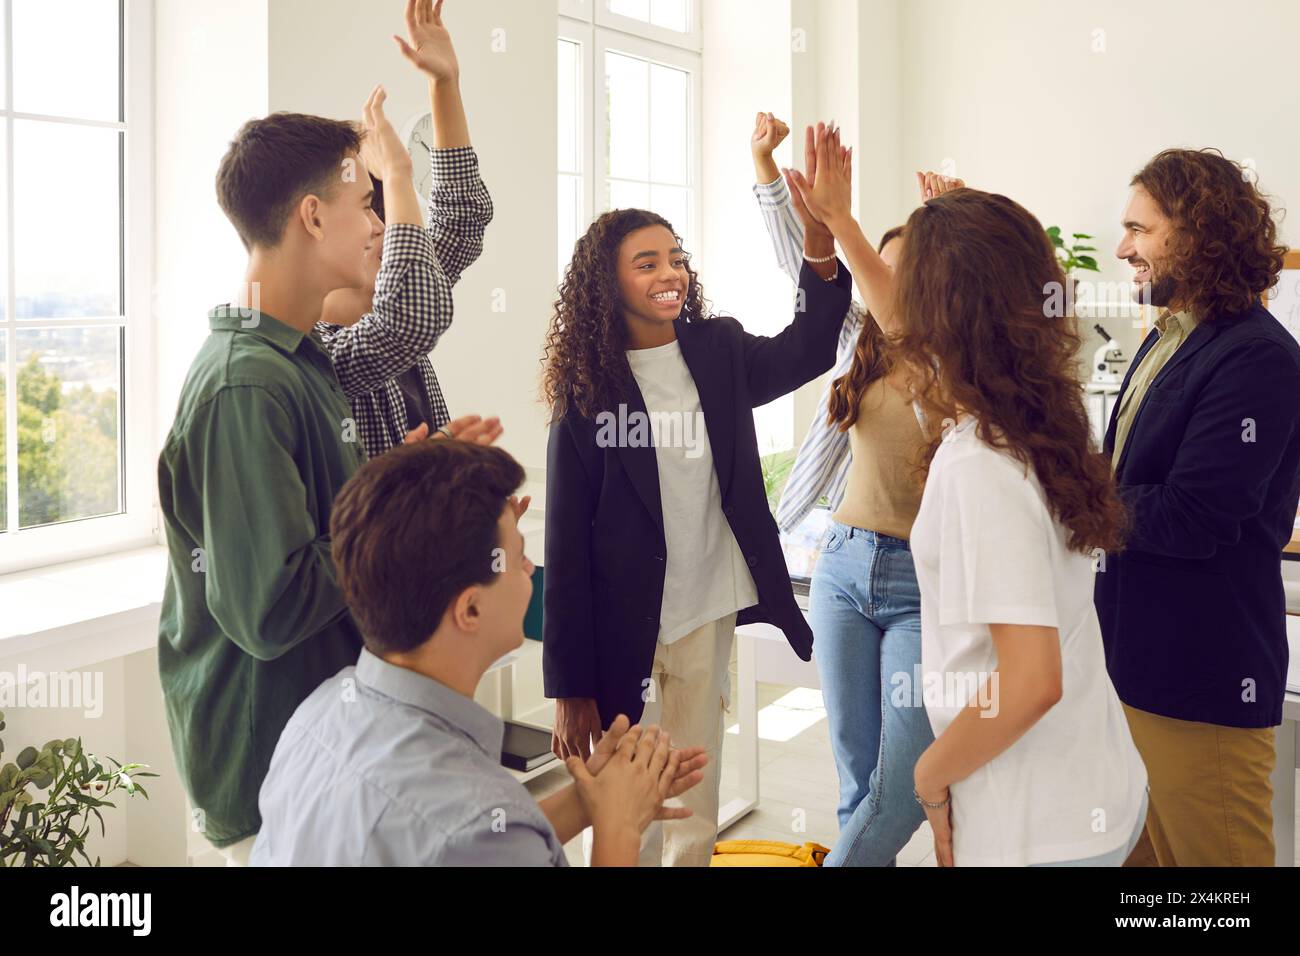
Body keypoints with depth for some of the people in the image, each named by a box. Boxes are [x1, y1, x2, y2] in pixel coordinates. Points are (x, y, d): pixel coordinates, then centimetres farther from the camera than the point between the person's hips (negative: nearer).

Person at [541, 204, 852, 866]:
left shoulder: (718, 353, 4)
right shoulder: (584, 390, -5)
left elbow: (806, 351, -15)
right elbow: (567, 545, -7)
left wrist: (822, 251, -32)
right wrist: (569, 687, -10)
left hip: (707, 618, 3)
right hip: (618, 626, -2)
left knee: (694, 817, 12)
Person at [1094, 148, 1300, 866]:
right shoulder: (1165, 342, 13)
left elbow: (1188, 519, -24)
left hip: (1203, 687, -9)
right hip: (1130, 667, 9)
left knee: (1208, 856, 6)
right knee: (1134, 850, 19)